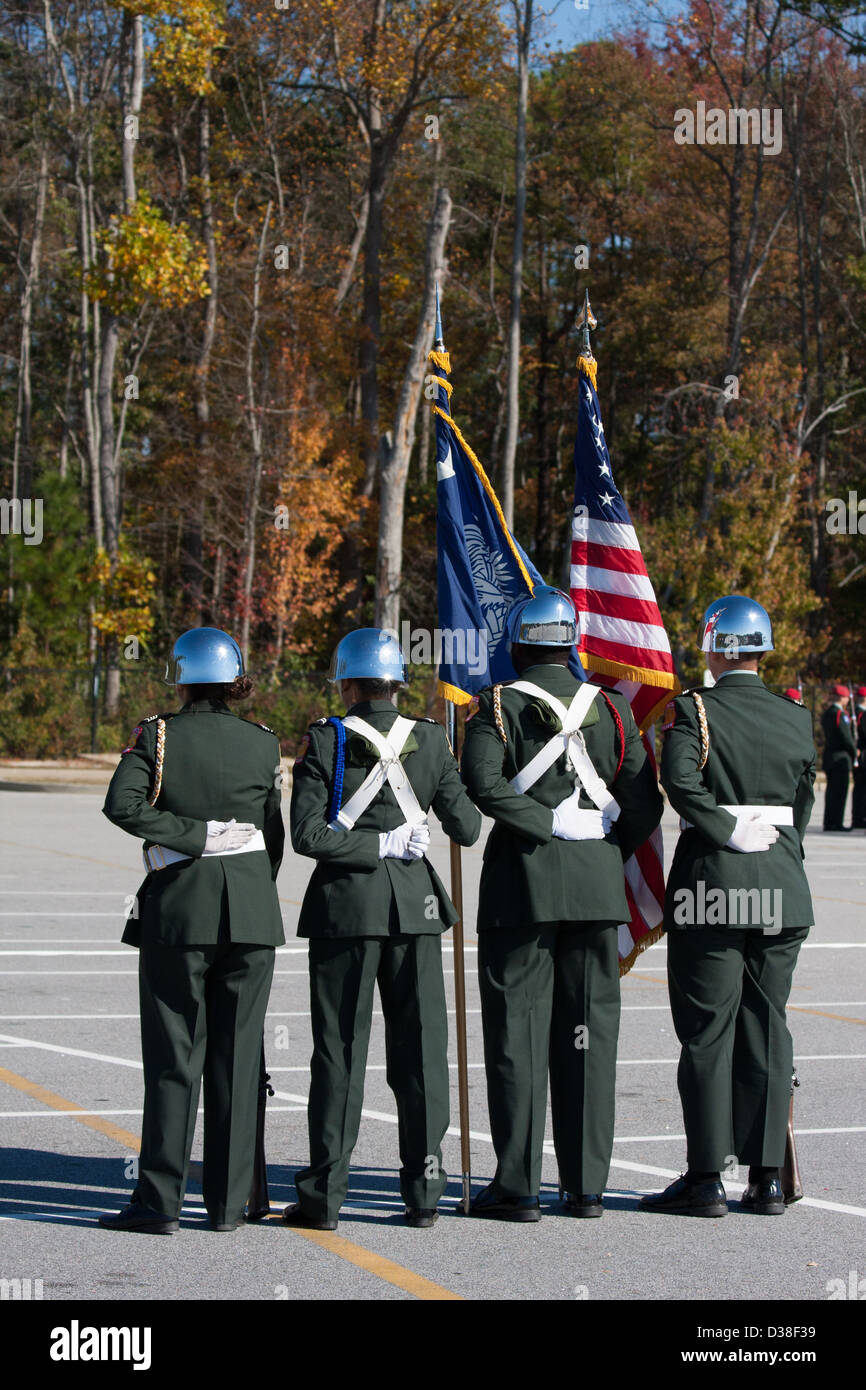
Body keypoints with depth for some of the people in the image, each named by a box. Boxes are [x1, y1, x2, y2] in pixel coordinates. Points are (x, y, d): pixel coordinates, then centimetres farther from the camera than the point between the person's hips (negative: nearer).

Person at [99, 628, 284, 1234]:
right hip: (252, 910, 2)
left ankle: (160, 1200, -2)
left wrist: (191, 834, -10)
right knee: (238, 1054, 6)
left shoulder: (158, 736, -2)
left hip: (178, 908, -2)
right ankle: (229, 1201, 8)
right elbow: (275, 835, 10)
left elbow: (123, 803, -17)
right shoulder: (263, 743, 5)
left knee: (173, 1054, 1)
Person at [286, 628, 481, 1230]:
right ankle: (424, 1191, 10)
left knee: (340, 1046, 3)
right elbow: (466, 829, 2)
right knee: (420, 1045, 8)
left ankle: (324, 1195, 4)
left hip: (345, 904, -2)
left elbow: (308, 835, -14)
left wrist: (377, 846, -6)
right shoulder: (430, 739, 1)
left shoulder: (325, 741, -6)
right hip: (414, 904, 2)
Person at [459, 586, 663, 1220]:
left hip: (524, 881, -3)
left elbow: (484, 784, -20)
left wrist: (544, 827, -10)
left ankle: (519, 1186, 0)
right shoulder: (611, 708, 7)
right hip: (597, 884, 3)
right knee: (589, 1031, 7)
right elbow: (644, 805, 4)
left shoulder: (499, 706, -2)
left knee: (518, 1028, 1)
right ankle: (587, 1185, 9)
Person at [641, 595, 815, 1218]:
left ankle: (706, 1176, 0)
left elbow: (680, 780, -21)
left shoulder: (692, 712, -6)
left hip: (712, 884, -4)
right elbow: (803, 804, 14)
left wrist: (729, 833, -12)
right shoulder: (796, 718, 8)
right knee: (767, 1026, 8)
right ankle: (768, 1177, 9)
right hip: (783, 887, 4)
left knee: (707, 1030, 0)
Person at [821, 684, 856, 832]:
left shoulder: (826, 713, 14)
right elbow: (846, 737, -16)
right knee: (839, 790, -6)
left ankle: (828, 822, 14)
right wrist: (854, 752, 0)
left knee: (832, 790, 12)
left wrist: (853, 749, 16)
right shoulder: (840, 714, -15)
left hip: (828, 757, 9)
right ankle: (836, 823, -7)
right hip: (841, 757, -9)